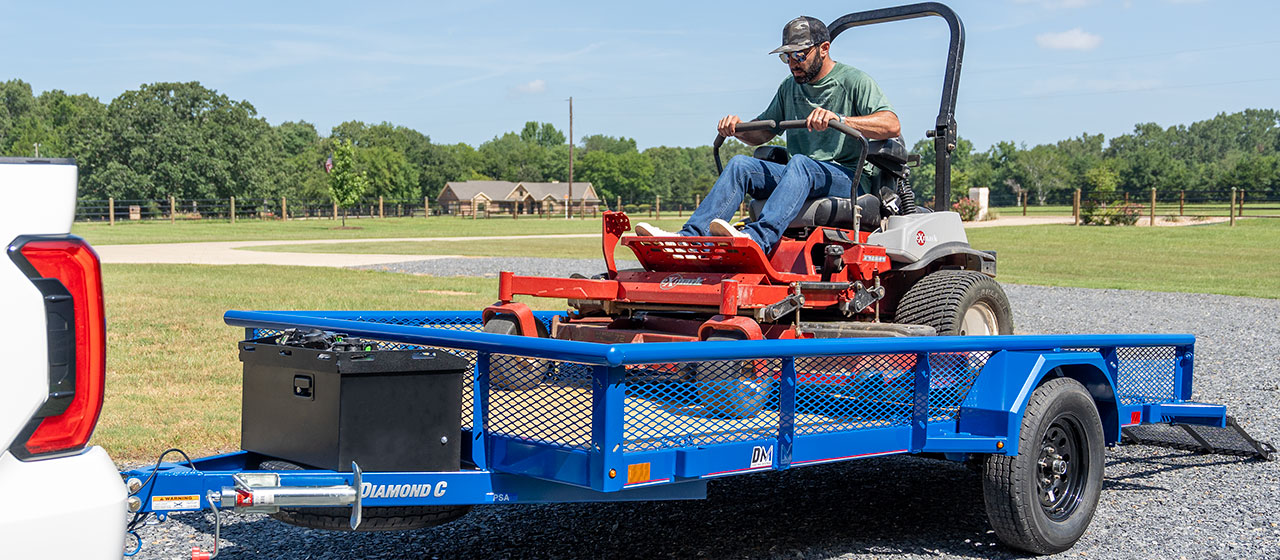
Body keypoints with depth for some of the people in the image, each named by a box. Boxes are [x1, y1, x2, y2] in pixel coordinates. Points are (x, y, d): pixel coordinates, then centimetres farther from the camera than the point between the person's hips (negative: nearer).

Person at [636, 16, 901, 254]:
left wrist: (839, 118, -30)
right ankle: (691, 237, -34)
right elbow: (761, 134, 23)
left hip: (849, 178, -6)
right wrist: (737, 128, -1)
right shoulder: (789, 88, 18)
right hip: (799, 176, 6)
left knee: (800, 164, -36)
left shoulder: (854, 81, -1)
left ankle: (758, 238, -59)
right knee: (741, 164, -17)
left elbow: (892, 126, -15)